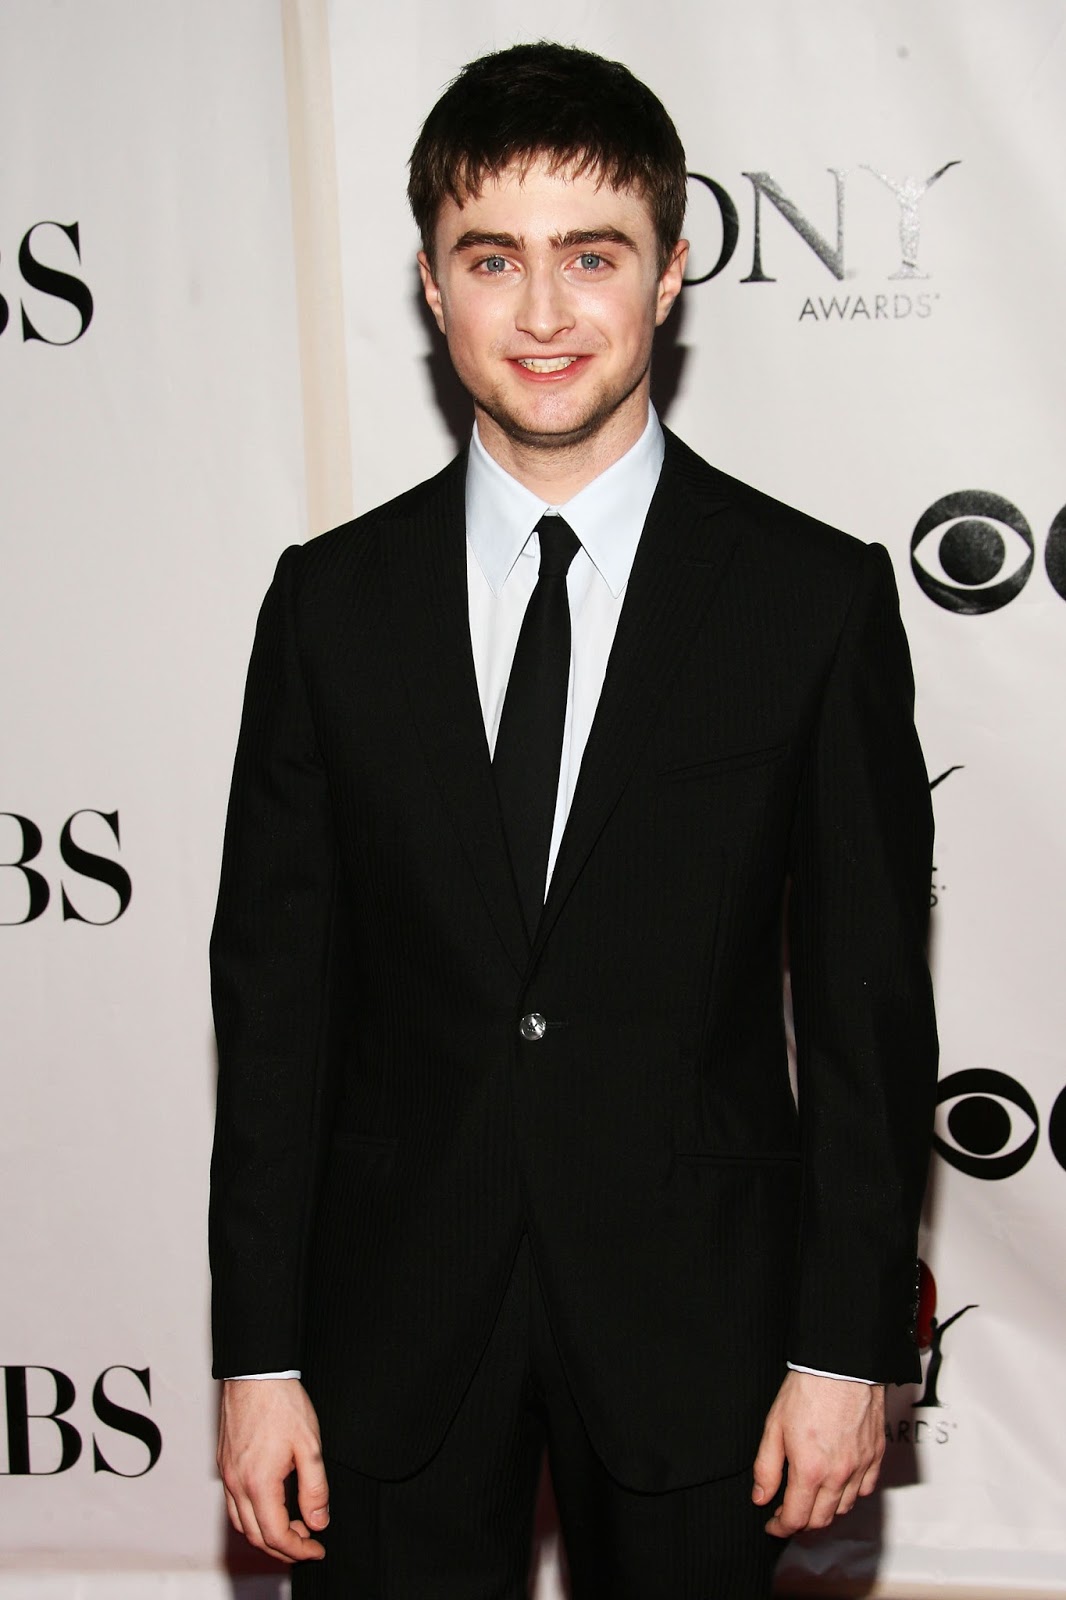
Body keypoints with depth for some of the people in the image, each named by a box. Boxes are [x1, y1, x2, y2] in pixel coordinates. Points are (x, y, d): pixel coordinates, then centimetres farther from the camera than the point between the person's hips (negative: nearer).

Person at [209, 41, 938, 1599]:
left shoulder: (819, 598, -6)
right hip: (393, 1331, 1)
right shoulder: (331, 603, -1)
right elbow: (274, 989, 0)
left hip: (696, 1328, -1)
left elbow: (870, 996, -4)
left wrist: (847, 1348, -5)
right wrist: (259, 1354, -2)